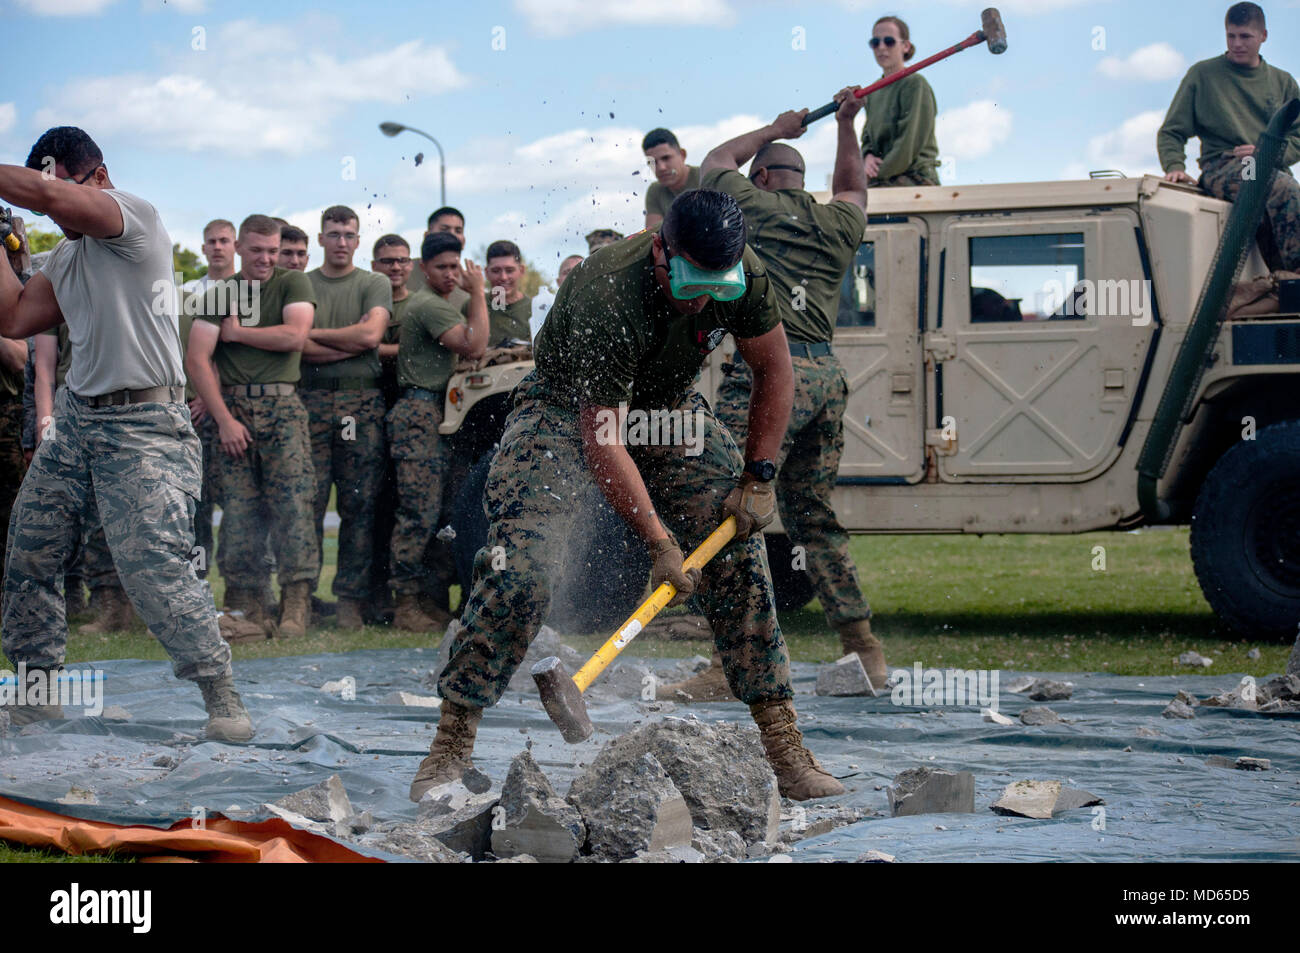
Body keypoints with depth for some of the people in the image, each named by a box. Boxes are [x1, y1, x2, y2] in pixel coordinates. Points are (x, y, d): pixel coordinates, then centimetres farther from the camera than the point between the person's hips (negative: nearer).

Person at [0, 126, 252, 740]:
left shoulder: (135, 216, -11)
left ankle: (220, 693, -4)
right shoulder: (65, 257, 16)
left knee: (154, 567, -17)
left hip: (142, 428, -9)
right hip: (76, 419, 9)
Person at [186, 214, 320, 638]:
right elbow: (196, 360, 3)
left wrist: (236, 332, 0)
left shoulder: (293, 284, 8)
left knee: (293, 503, -11)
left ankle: (295, 605, -11)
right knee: (238, 508, -2)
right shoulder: (219, 294, 11)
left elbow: (294, 336, -9)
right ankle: (245, 605, 4)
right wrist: (224, 418, -6)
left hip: (282, 405, -1)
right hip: (232, 407, 2)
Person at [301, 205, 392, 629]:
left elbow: (371, 335, -5)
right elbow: (300, 347, -1)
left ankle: (351, 601, 2)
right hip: (311, 401, 0)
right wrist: (354, 343, -2)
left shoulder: (375, 284, 12)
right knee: (307, 501, -7)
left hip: (362, 403, 0)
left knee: (359, 505, -2)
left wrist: (315, 334, 1)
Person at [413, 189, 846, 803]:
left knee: (740, 559, -7)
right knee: (518, 566, -22)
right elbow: (601, 437, -34)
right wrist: (659, 541, -35)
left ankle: (786, 751, -1)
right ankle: (451, 746, -12)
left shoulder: (743, 275, -21)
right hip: (566, 409, -5)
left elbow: (773, 366, -2)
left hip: (668, 406, 5)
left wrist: (756, 478, -7)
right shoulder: (604, 297, -38)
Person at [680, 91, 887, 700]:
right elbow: (852, 190, 43)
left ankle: (731, 665, -19)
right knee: (813, 518, 17)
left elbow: (717, 160, 26)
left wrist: (774, 130, 35)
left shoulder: (754, 205, 5)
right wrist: (846, 125, 41)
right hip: (827, 375, 7)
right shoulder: (838, 224, 19)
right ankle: (865, 652, 17)